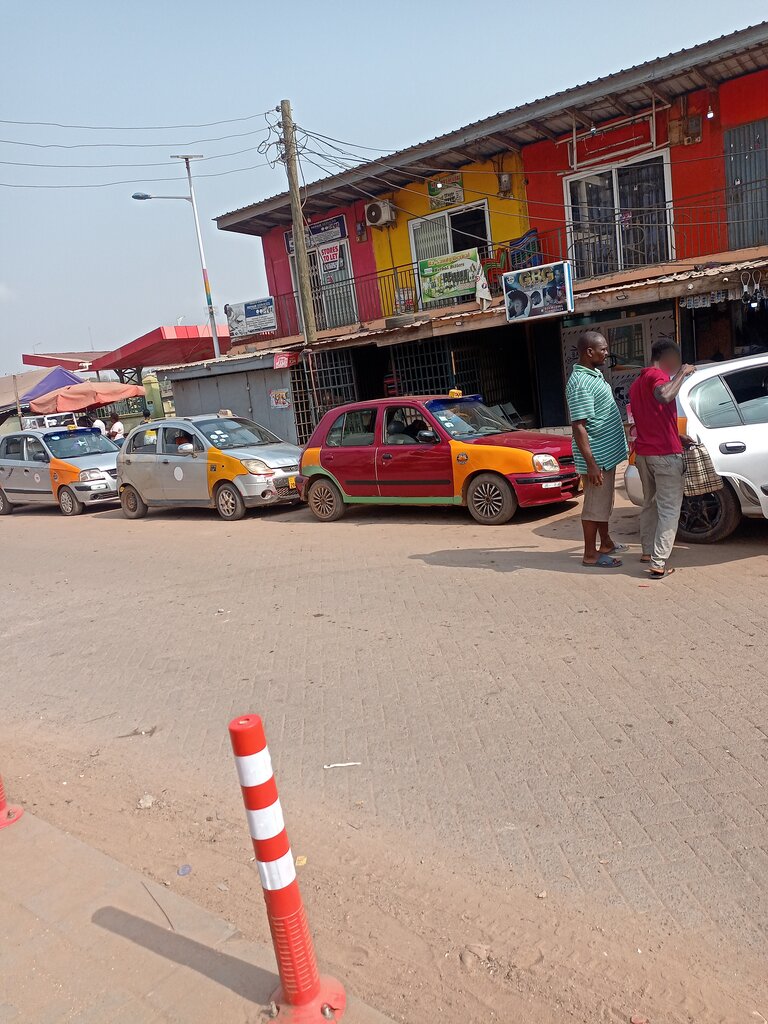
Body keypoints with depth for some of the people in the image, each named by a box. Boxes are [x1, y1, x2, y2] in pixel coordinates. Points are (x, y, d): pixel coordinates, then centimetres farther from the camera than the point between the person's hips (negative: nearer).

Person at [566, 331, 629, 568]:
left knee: (604, 502, 20)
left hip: (607, 454, 10)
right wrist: (590, 463, -27)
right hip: (596, 457, -10)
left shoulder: (594, 374, 11)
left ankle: (606, 544, 34)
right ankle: (590, 554, 11)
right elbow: (579, 427, -25)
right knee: (594, 506, 0)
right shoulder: (580, 383, -21)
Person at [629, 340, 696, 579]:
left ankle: (647, 551, 29)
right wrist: (682, 373, -19)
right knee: (669, 510, -4)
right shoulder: (657, 375, -10)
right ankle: (659, 564, -7)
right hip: (665, 454, -9)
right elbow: (664, 396, -34)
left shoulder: (637, 383, 19)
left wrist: (678, 437, 26)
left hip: (643, 453, 9)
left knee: (650, 503, 21)